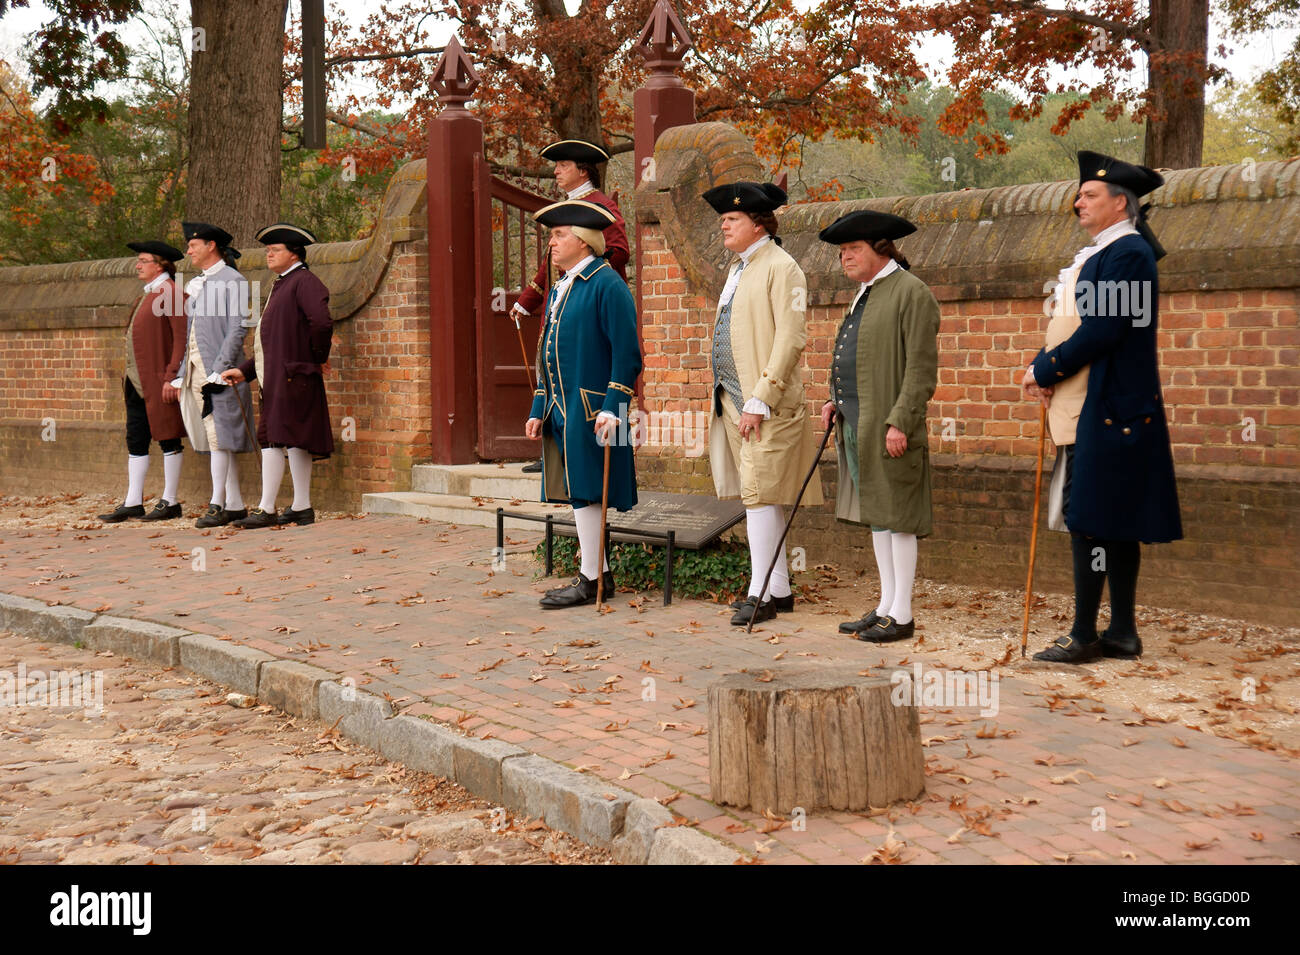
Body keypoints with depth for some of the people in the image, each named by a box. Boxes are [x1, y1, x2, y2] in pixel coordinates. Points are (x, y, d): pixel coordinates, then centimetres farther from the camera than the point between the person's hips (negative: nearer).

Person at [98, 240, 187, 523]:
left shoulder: (170, 292, -10)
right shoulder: (146, 296, 19)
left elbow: (182, 337, -17)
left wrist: (172, 377, -21)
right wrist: (130, 377, 17)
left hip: (160, 382, -10)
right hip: (137, 383, 10)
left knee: (168, 439, -1)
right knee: (135, 441, 9)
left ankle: (170, 502, 5)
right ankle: (133, 502, 12)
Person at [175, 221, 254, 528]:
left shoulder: (232, 280, -5)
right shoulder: (196, 284, 20)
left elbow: (238, 328, -12)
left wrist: (219, 369, -18)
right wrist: (183, 373, 16)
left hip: (219, 372, -8)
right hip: (196, 370, 8)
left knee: (219, 437, -10)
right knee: (215, 442, 7)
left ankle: (217, 505, -10)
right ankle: (235, 505, 11)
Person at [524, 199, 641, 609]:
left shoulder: (607, 285, -10)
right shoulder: (559, 287, 18)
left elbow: (627, 355, -15)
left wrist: (612, 409, -21)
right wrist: (538, 410, 18)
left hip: (589, 411, -9)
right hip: (561, 412, 9)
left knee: (585, 492, -6)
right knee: (576, 493, 11)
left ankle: (589, 582, 2)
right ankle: (600, 573, 20)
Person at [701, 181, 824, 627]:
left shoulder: (781, 268, -9)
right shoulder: (739, 269, 19)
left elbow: (790, 340, -17)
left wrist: (760, 401, -21)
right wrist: (724, 397, 15)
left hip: (766, 405, -9)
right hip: (731, 401, 9)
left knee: (759, 494, -10)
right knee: (757, 495, 11)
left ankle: (761, 595, -5)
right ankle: (780, 589, 19)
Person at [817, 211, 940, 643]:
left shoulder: (911, 292, -11)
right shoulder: (865, 293, 18)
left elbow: (921, 367, -16)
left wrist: (899, 422, -21)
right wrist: (837, 401, 14)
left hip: (890, 426, -9)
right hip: (858, 424, 9)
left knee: (896, 515, -4)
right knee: (875, 514, 12)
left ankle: (902, 614, 3)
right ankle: (886, 606, 20)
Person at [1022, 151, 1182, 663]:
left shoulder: (1127, 253, -12)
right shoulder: (1097, 253, 19)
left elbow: (1101, 332, -20)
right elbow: (1068, 323, 20)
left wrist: (1045, 372, -11)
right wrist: (1043, 368, 2)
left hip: (1106, 412, -10)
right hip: (1090, 411, 10)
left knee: (1092, 519, -8)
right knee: (1116, 523, 11)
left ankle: (1083, 636, -4)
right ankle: (1123, 632, 17)